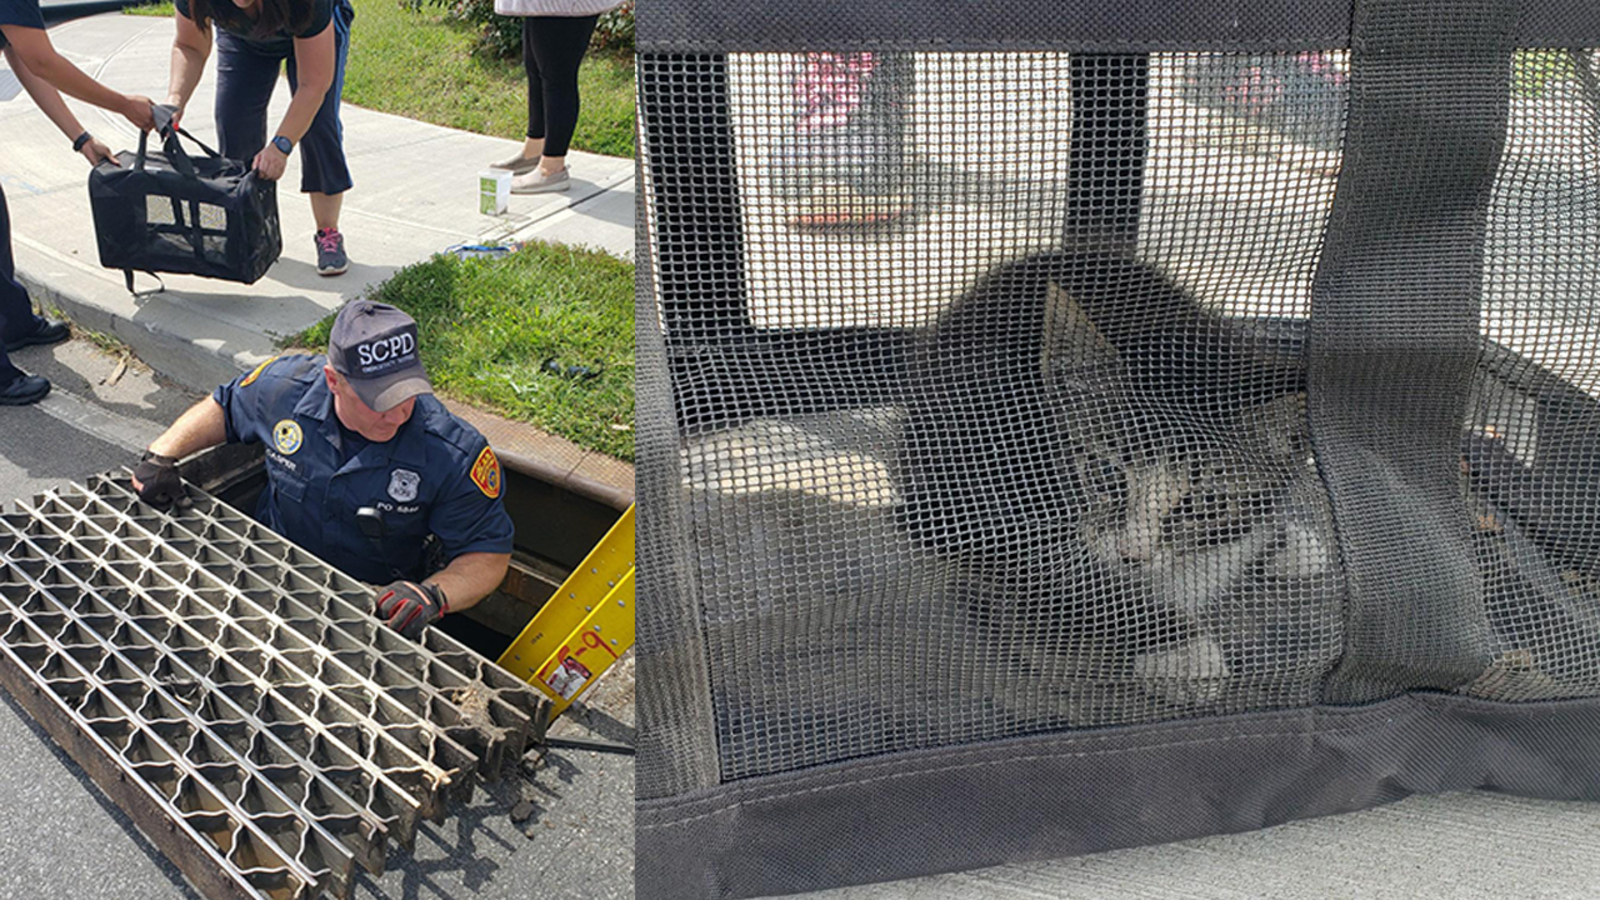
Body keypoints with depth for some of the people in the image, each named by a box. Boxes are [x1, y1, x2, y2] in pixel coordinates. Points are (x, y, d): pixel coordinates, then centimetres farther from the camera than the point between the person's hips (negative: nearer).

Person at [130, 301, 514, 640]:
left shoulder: (456, 455, -24)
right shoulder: (284, 387, -13)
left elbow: (488, 554, -15)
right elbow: (222, 409, 11)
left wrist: (434, 594, -34)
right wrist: (162, 455, -2)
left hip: (376, 604, -3)